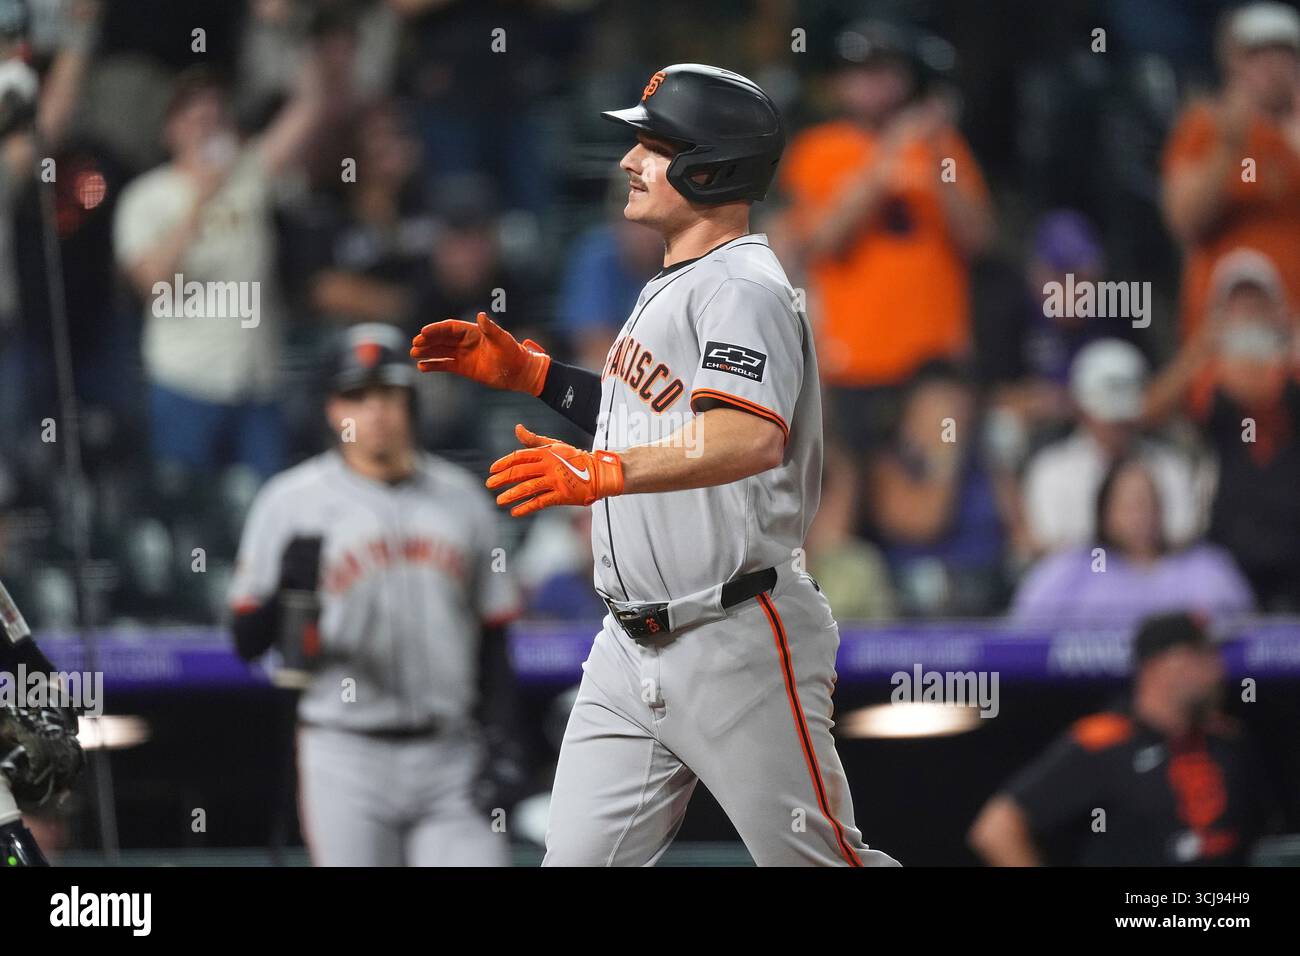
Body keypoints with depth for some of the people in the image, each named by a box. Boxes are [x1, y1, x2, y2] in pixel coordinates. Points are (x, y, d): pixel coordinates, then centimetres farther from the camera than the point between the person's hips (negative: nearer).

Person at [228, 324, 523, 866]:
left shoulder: (461, 498, 12)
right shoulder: (292, 502, 1)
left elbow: (492, 637, 14)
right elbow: (247, 642, -1)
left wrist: (500, 741, 3)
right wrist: (287, 591, -21)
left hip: (450, 757, 3)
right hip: (345, 755, -3)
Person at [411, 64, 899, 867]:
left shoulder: (742, 288, -16)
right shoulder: (673, 286, 16)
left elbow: (753, 438, -32)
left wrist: (603, 472, -44)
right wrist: (525, 371, 19)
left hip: (737, 645, -9)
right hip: (631, 649, 9)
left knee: (819, 858, -1)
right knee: (579, 857, 5)